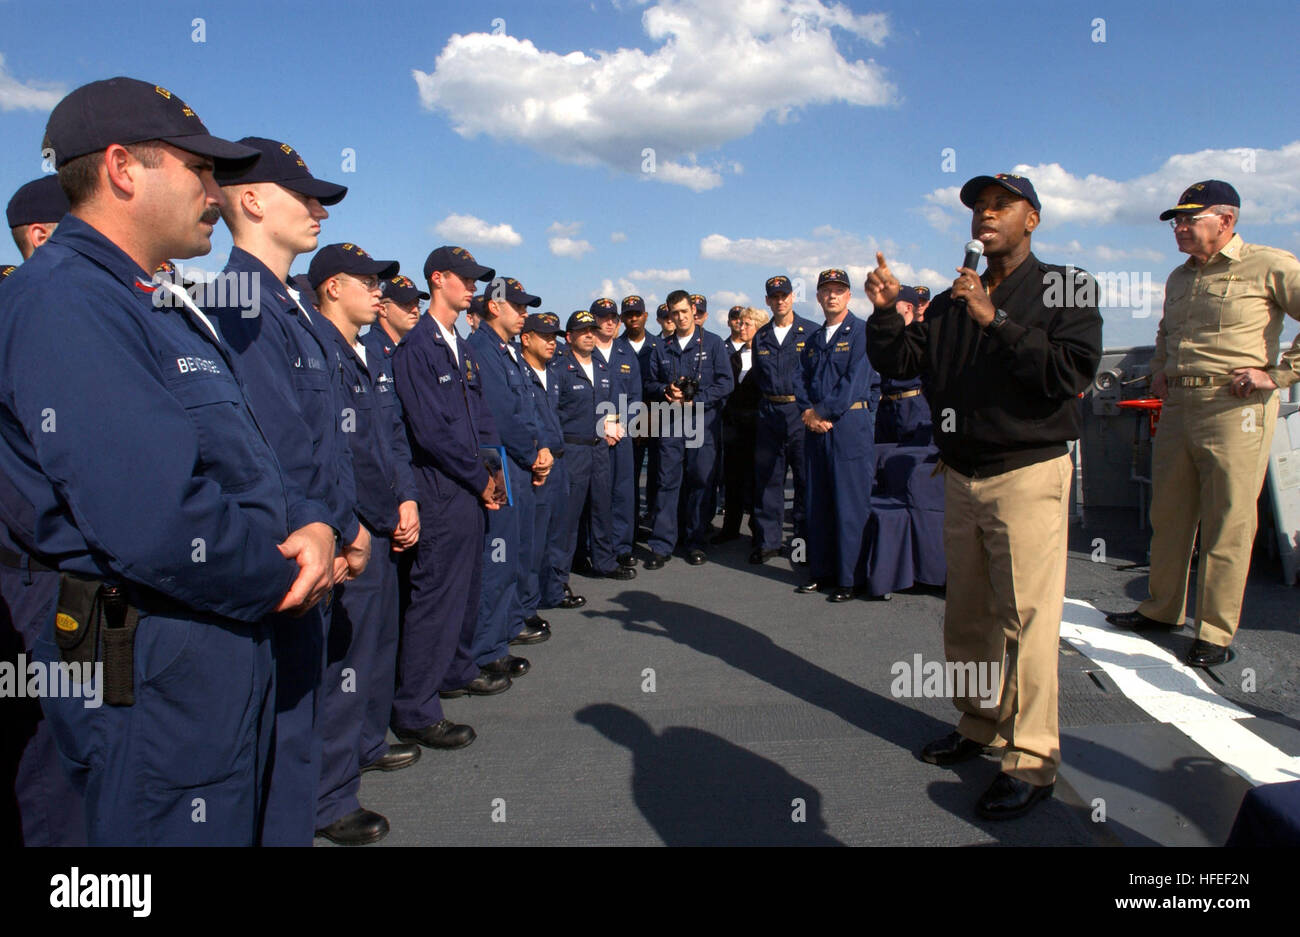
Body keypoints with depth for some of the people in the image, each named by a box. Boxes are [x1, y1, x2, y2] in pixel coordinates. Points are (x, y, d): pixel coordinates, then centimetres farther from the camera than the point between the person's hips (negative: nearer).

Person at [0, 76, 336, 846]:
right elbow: (154, 527, -29)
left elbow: (247, 467, 15)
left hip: (231, 651, 9)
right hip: (153, 671, -9)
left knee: (250, 825, 23)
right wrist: (283, 579, -12)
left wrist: (314, 532, -5)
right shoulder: (63, 300, -19)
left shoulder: (169, 310, 12)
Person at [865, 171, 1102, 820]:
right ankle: (978, 726, 27)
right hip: (961, 475, 6)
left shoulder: (1064, 286, -3)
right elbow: (900, 361, 7)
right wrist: (885, 312, -10)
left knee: (1026, 616, -6)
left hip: (1029, 474, -6)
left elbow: (1071, 372, -18)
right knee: (966, 615, 12)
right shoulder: (953, 300, 13)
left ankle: (1033, 759, 4)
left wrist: (996, 321, -23)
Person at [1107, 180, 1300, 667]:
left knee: (1227, 525, -3)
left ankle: (1216, 632, 6)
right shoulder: (1179, 278, 19)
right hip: (1178, 405, 7)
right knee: (1168, 514, 12)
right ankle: (1161, 609, 25)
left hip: (1235, 409, -7)